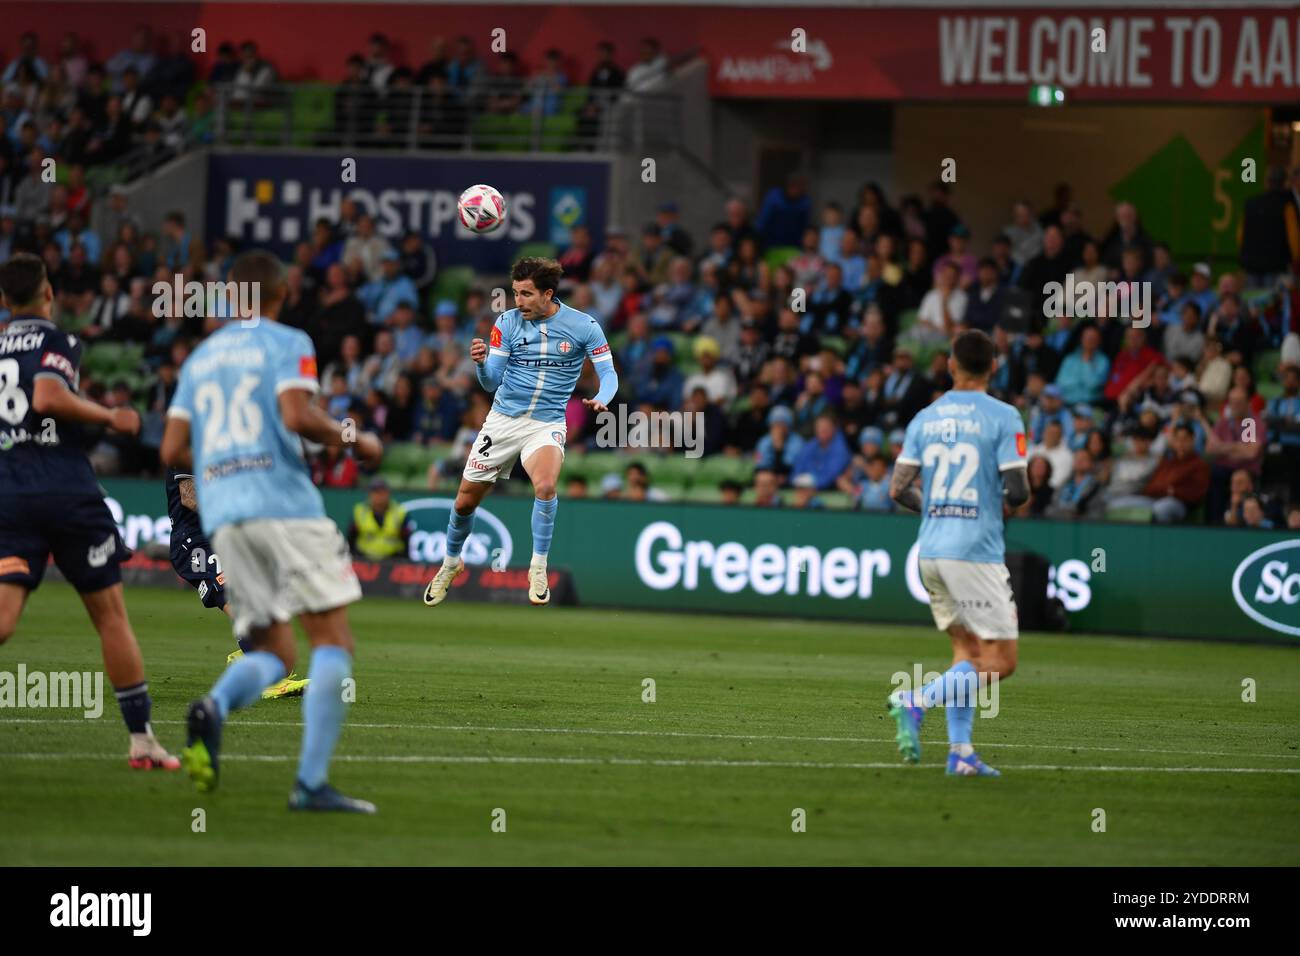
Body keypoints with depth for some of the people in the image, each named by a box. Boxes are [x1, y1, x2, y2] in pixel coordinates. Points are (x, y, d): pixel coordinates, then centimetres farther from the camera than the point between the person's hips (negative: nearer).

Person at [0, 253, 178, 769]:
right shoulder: (57, 341, -3)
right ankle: (141, 739, 10)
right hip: (68, 490, -4)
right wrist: (110, 417, -9)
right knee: (111, 615, 7)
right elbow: (47, 397, -20)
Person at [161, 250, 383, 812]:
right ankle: (312, 782, -16)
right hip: (285, 506, -6)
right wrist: (352, 439, 1)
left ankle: (214, 707, -24)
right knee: (333, 640, -2)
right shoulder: (287, 344, 2)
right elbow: (297, 415, -15)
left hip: (221, 514, 6)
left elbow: (172, 451, 15)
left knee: (274, 653, 10)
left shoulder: (200, 357, 19)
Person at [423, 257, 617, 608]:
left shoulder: (583, 326, -8)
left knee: (545, 485, -32)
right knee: (466, 501, 7)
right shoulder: (507, 323, -4)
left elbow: (608, 373, -5)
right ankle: (450, 563, 36)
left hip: (547, 423, -3)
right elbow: (491, 383, -3)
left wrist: (602, 399, -27)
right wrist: (481, 363, -26)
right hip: (503, 419, 3)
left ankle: (538, 568, -15)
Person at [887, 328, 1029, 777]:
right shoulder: (1002, 417, -7)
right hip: (976, 551, -6)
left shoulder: (925, 418, 7)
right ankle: (915, 701, -19)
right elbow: (1018, 490, -13)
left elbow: (898, 490, 6)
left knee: (968, 652, 15)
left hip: (931, 551, 6)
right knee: (1000, 662, -2)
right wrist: (1008, 499, 11)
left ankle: (960, 752, 5)